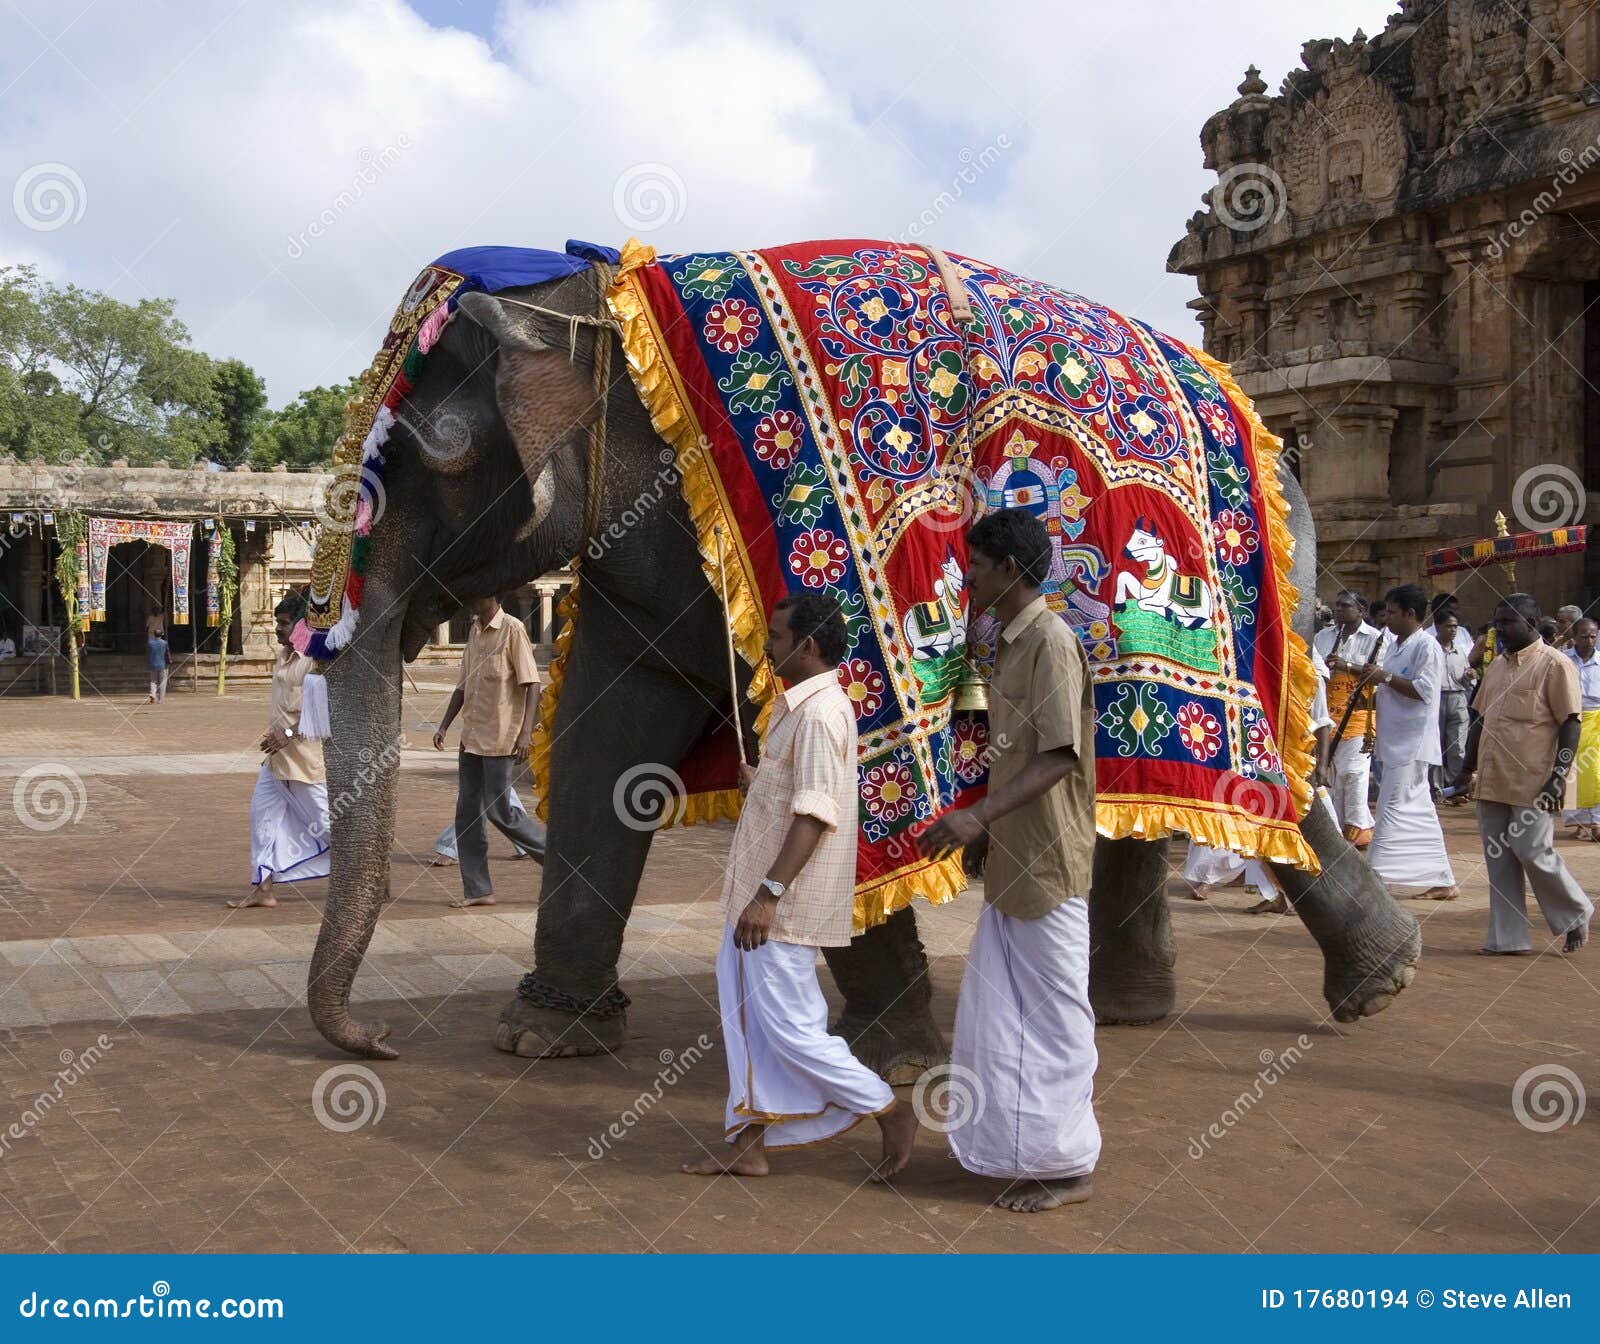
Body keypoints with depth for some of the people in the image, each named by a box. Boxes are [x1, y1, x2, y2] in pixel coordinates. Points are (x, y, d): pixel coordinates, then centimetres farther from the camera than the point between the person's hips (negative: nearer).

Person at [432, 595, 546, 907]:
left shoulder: (512, 629, -10)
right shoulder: (474, 631, 14)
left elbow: (531, 683, -14)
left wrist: (526, 732, -21)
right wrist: (444, 726, 14)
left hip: (500, 737, -8)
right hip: (471, 736, 8)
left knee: (499, 811, -5)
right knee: (466, 811, 5)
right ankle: (477, 889, 11)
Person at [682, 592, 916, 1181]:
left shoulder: (819, 713, -19)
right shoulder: (801, 705, 14)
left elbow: (815, 815, -26)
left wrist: (769, 895, -27)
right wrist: (759, 781, 24)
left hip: (786, 906, -11)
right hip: (759, 895, 11)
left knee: (789, 1027, -4)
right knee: (748, 1018, 13)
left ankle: (892, 1114, 9)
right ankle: (749, 1143, 21)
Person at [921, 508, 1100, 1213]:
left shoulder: (1051, 640, -16)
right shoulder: (1010, 642, 13)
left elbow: (1060, 755, -24)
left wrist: (980, 816, -32)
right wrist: (979, 823, 20)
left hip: (1048, 864, -9)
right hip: (1013, 862, 9)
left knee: (1053, 1016, 1)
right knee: (1000, 1012, 14)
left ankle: (1067, 1166, 12)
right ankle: (1021, 1150, 26)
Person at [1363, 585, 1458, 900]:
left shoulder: (1427, 646, -11)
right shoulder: (1397, 647, 18)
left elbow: (1423, 690, -21)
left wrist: (1385, 677, -16)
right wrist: (1371, 695, 11)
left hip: (1414, 744, -10)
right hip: (1396, 743, 10)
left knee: (1396, 809, -10)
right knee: (1418, 811, 10)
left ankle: (1376, 877, -11)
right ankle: (1441, 881, 15)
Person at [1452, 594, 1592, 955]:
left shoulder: (1554, 664, -6)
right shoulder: (1497, 665, 16)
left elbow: (1570, 722, -10)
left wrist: (1559, 776, -16)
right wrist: (1468, 768, 18)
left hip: (1533, 784, -7)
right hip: (1492, 782, 7)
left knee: (1534, 854, -6)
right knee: (1499, 861, 6)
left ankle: (1577, 914, 19)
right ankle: (1507, 938, 12)